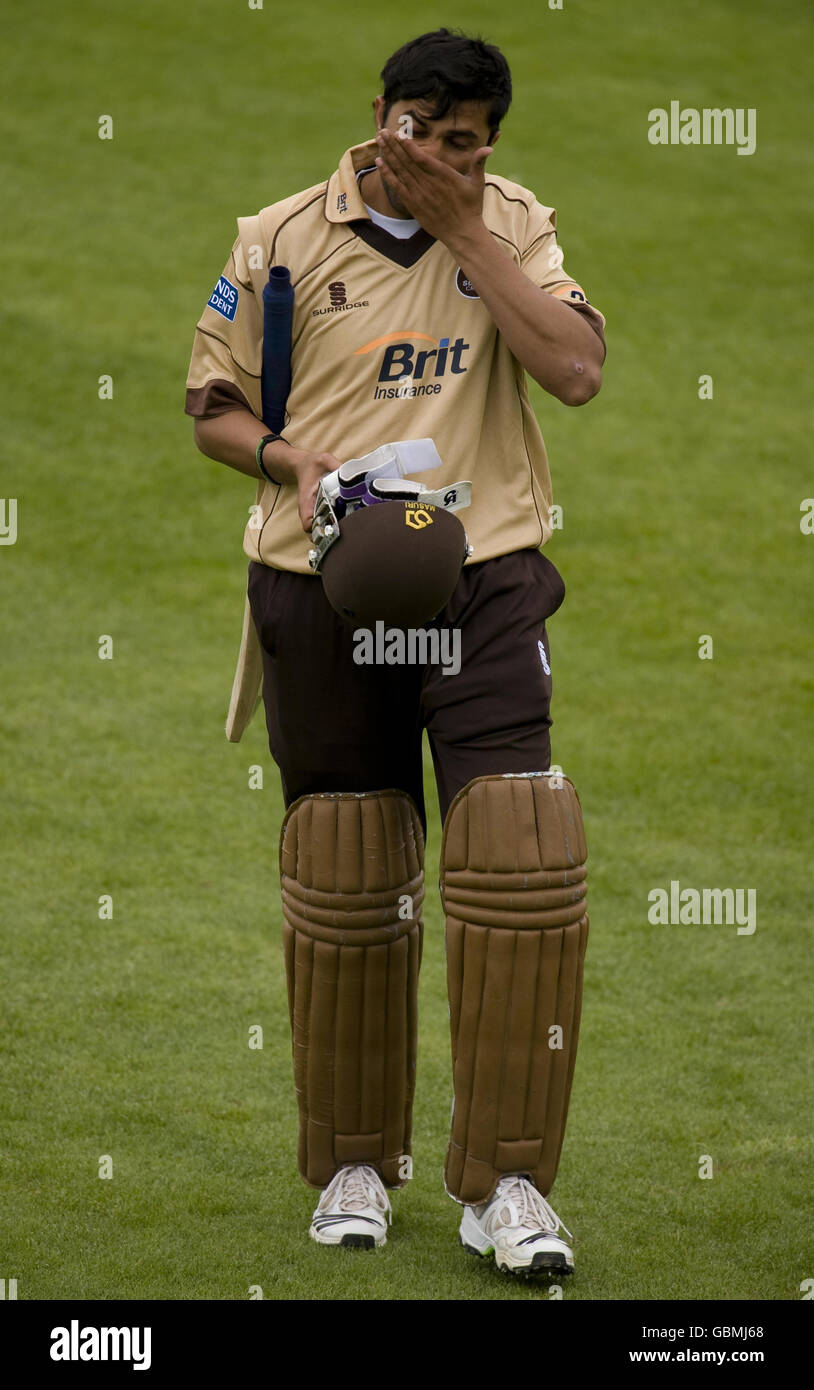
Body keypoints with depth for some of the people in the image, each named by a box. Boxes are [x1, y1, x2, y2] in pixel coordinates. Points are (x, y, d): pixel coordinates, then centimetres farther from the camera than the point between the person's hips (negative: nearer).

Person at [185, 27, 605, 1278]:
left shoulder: (514, 229, 5)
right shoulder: (283, 240, 4)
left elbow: (576, 368, -10)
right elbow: (213, 408, 8)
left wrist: (461, 227, -10)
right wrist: (294, 459, -12)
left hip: (485, 577, 0)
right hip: (322, 585, 1)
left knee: (520, 859, -12)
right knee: (343, 880, 6)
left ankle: (505, 1182, -5)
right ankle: (354, 1161, 21)